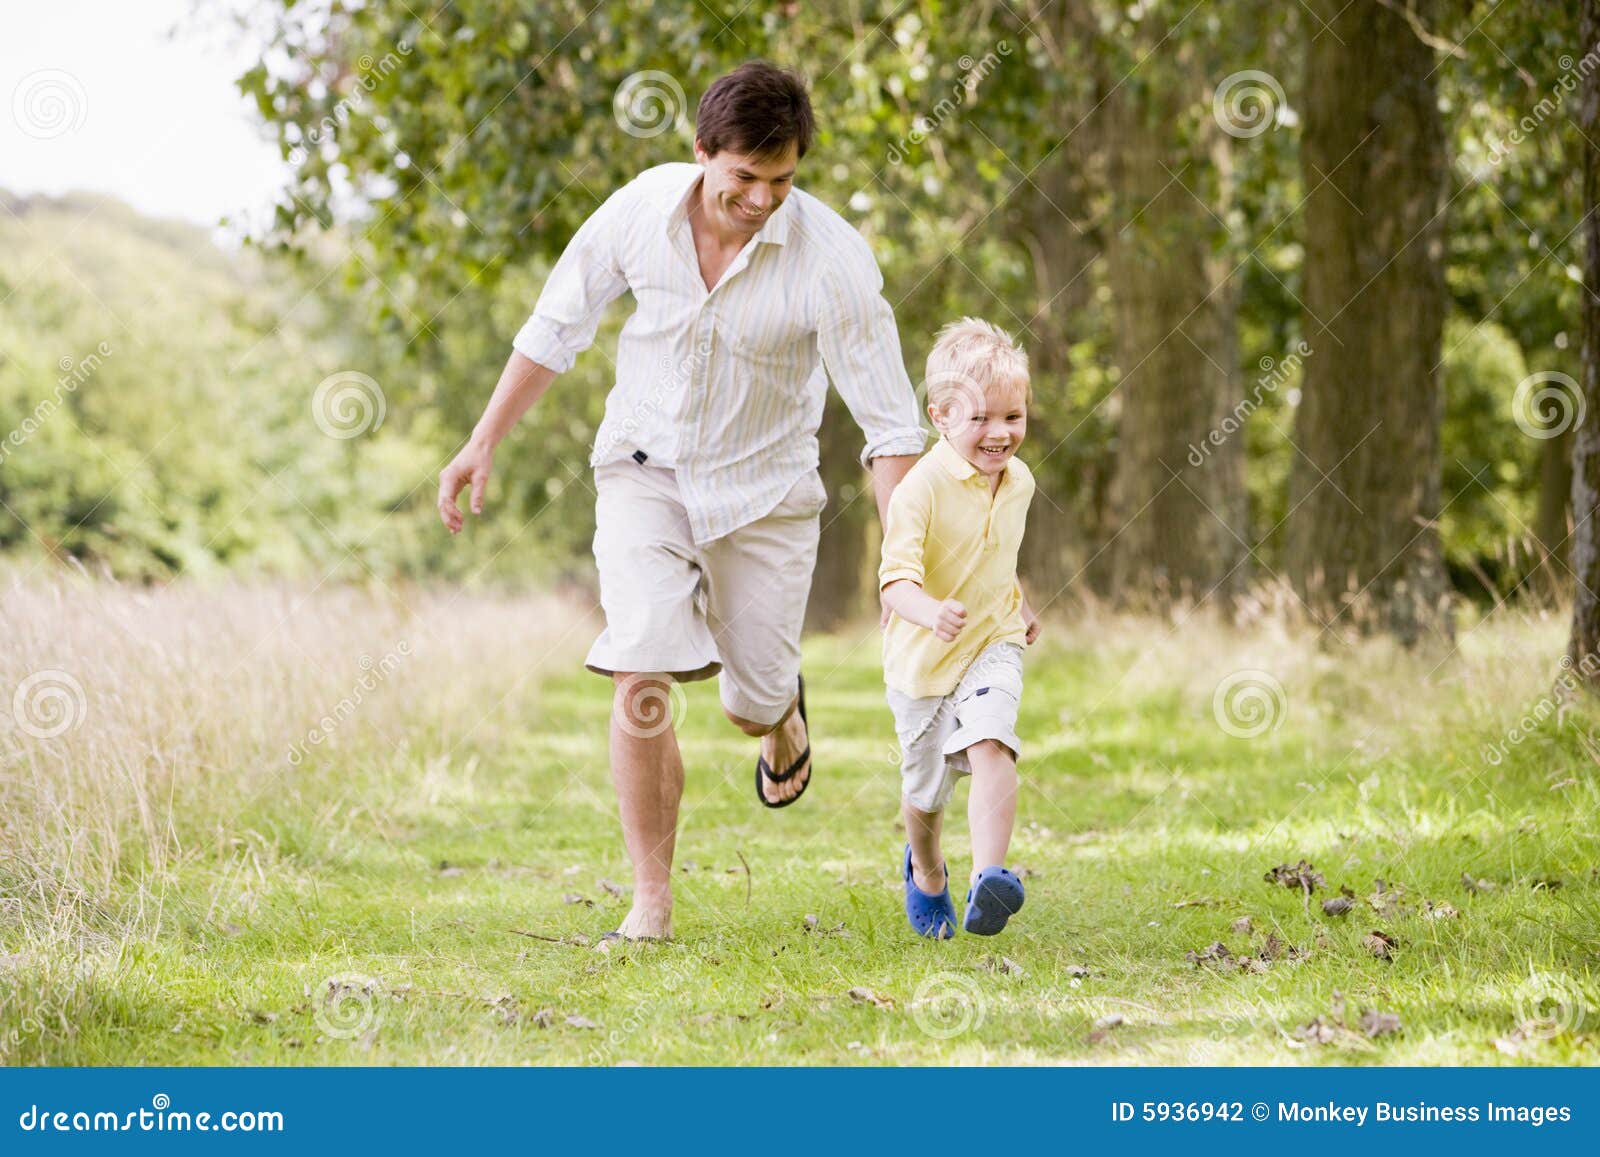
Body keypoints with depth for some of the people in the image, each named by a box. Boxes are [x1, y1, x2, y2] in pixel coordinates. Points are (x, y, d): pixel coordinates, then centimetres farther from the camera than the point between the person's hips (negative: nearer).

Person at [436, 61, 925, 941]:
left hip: (765, 488, 0)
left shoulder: (831, 256, -23)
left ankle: (781, 711, 50)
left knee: (752, 704, 10)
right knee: (640, 683, -17)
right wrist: (484, 443, 3)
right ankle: (651, 900, -6)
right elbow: (557, 325, 1)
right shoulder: (642, 210, -16)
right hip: (646, 470, 1)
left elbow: (889, 421, -20)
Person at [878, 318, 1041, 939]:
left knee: (990, 747, -26)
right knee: (925, 789, 14)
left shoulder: (1019, 481, 0)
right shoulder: (922, 488, -22)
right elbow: (896, 579, -32)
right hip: (921, 656, -3)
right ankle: (926, 874, 45)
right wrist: (931, 612, -50)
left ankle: (988, 879, -35)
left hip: (992, 646, 3)